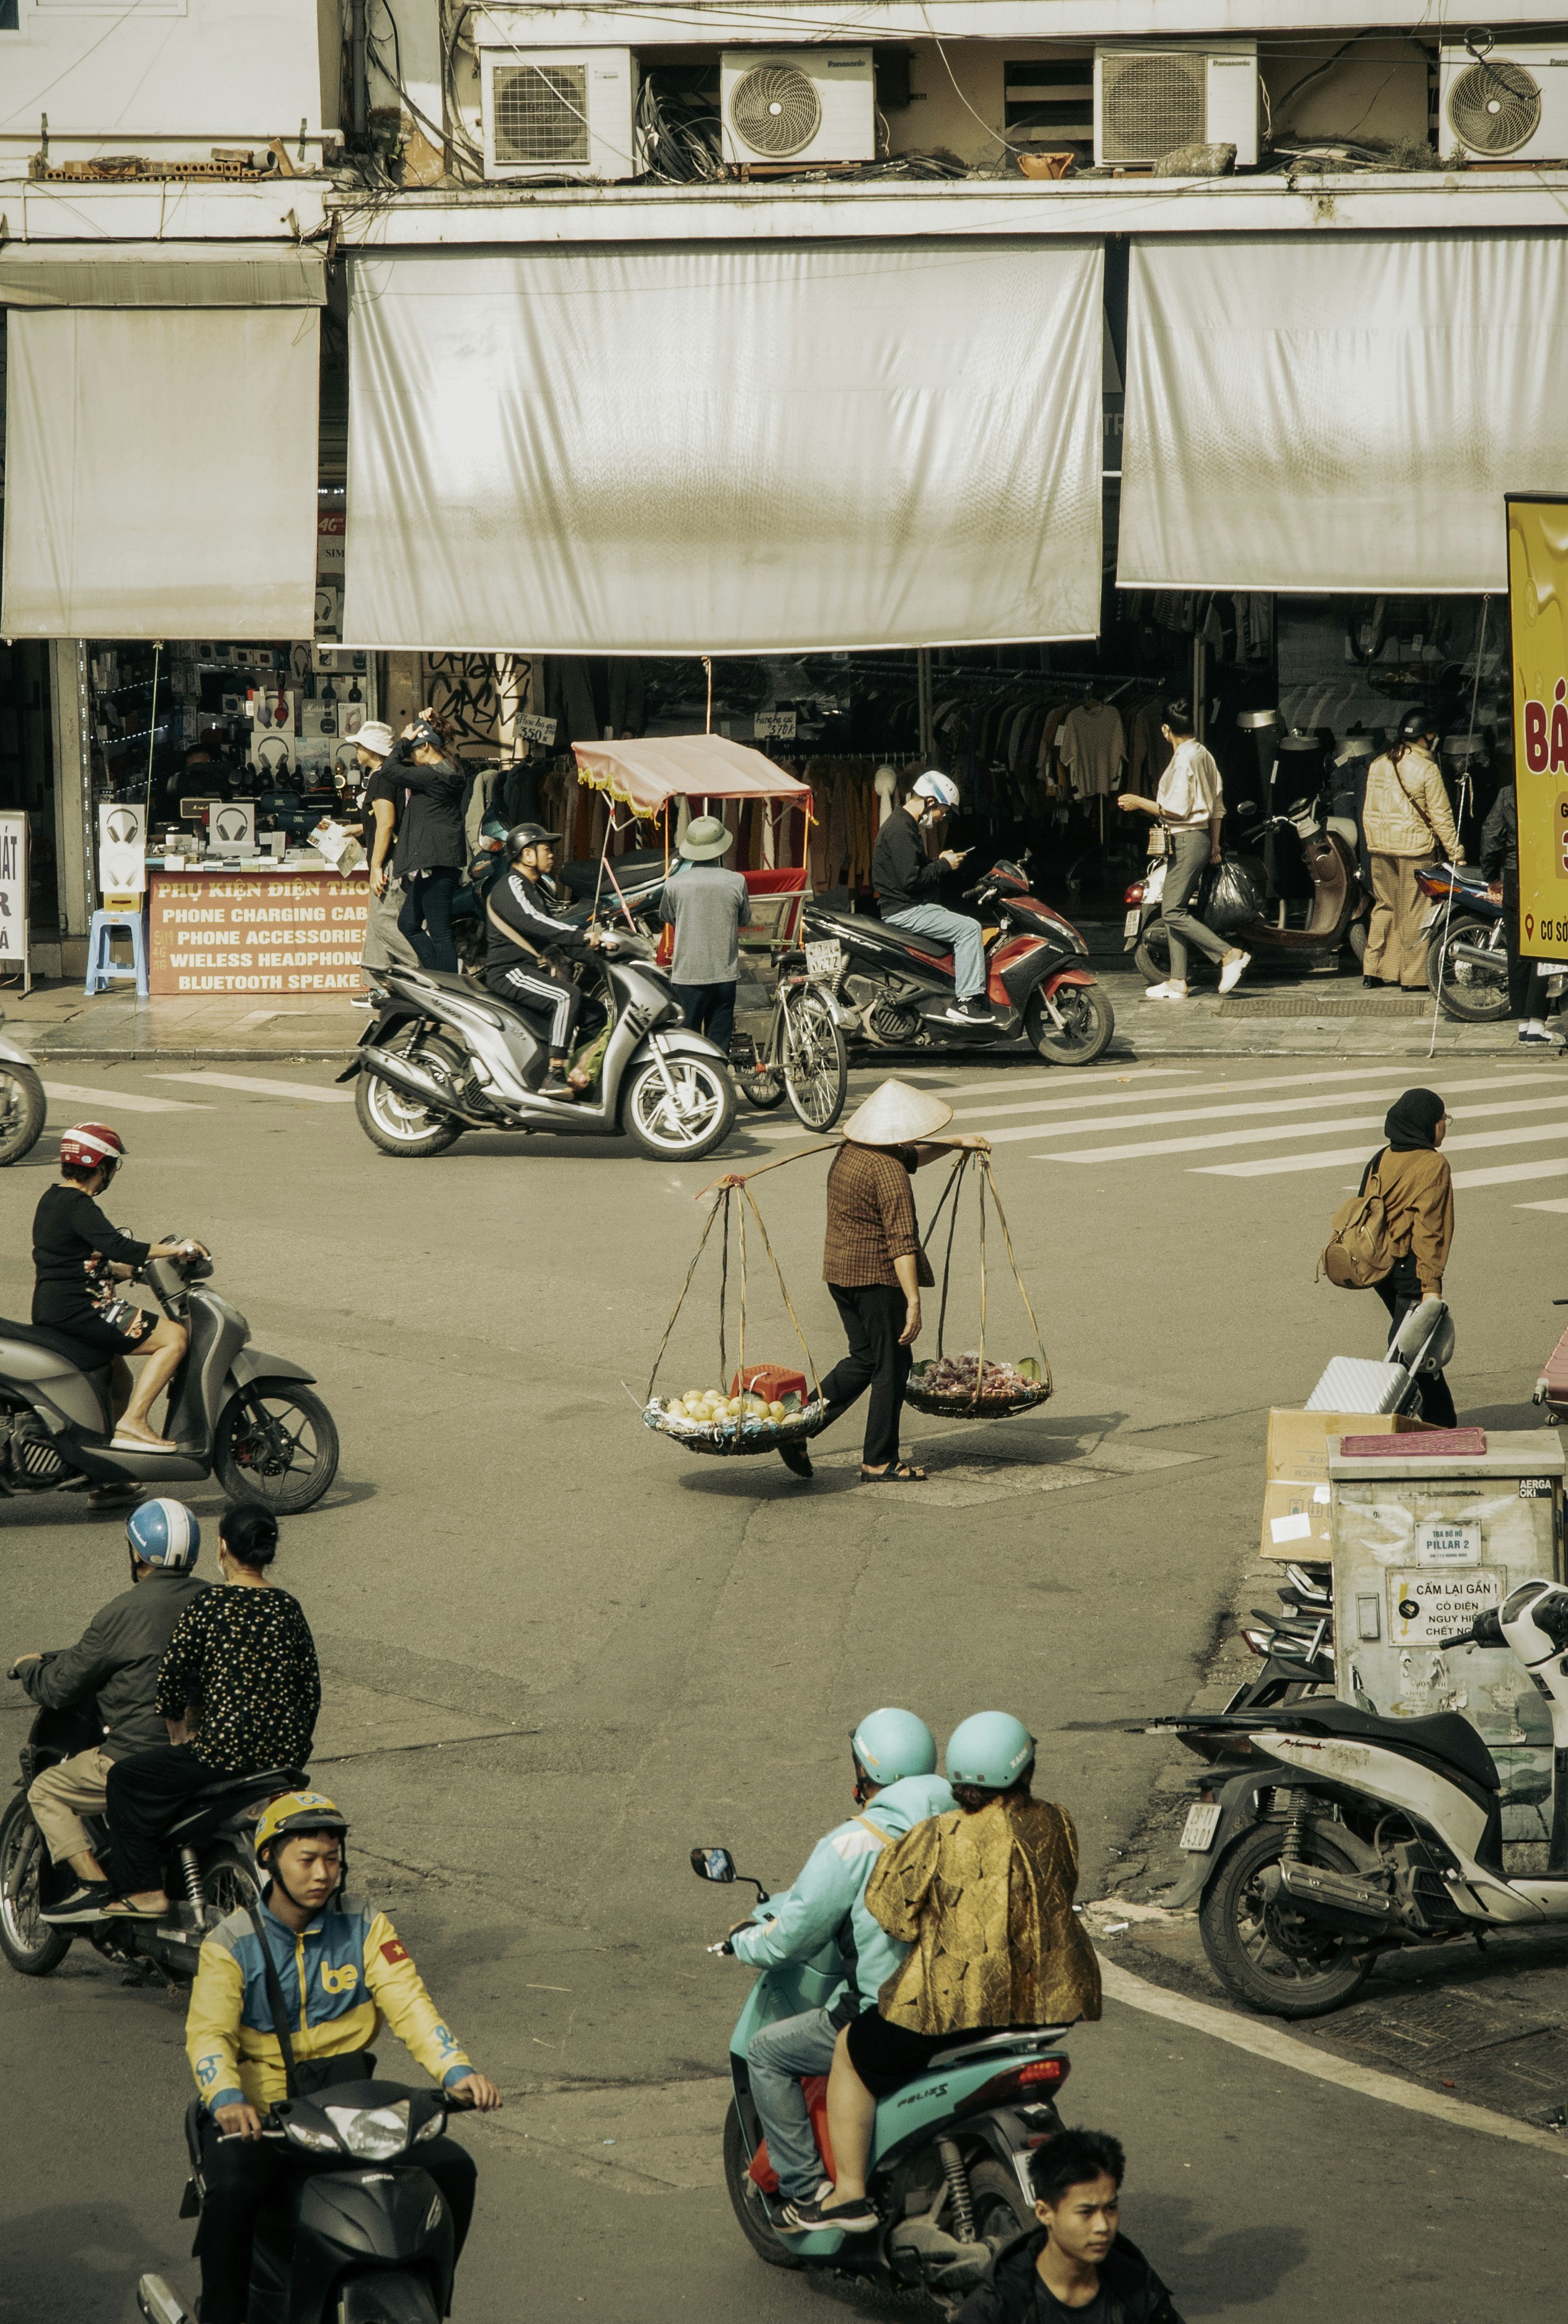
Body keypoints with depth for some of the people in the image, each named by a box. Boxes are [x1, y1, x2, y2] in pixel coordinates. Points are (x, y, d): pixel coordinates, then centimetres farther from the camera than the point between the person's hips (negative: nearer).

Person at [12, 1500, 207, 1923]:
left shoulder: (123, 1614, -17)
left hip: (141, 1754, -7)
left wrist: (29, 1666, 13)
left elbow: (58, 1689, -10)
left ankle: (95, 1886, -3)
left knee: (45, 1792, 10)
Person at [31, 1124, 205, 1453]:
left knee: (121, 1381, 28)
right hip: (78, 1311, -11)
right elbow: (115, 1246, -29)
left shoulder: (51, 1199, 16)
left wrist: (124, 1271, 25)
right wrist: (173, 1250, -24)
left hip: (50, 1312, 11)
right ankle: (133, 1423, -17)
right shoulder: (79, 1206, -16)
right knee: (175, 1336, -12)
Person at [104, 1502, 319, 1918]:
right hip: (287, 1755, 7)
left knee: (127, 1779, 9)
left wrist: (180, 1736, 10)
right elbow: (311, 1687, 10)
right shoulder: (288, 1608, 7)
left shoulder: (208, 1608, -9)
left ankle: (147, 1892, 3)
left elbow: (171, 1677, -7)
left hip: (225, 1751, -7)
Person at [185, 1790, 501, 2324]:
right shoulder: (231, 1944, -2)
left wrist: (457, 2070, -23)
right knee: (230, 2194, -33)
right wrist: (227, 2099, -36)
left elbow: (409, 2002, -5)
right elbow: (209, 2031, -15)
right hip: (259, 2116, -3)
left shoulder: (365, 1927, 6)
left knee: (451, 2168, -13)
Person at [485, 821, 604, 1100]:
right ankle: (554, 1077, -35)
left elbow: (556, 930, 18)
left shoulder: (541, 888, 22)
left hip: (538, 970, 10)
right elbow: (534, 923, -27)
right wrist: (582, 937, -32)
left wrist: (596, 951, 2)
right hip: (510, 972, -10)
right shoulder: (510, 887, -10)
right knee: (568, 996, -31)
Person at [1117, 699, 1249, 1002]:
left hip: (1187, 841, -10)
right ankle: (1178, 982, 9)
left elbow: (1177, 810, -20)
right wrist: (1215, 844, 23)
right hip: (1201, 838, 10)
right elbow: (1217, 804, 18)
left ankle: (1230, 955, -14)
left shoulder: (1183, 759, -16)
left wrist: (1140, 803, -10)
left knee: (1174, 912, -10)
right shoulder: (1204, 755, 13)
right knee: (1173, 911, 11)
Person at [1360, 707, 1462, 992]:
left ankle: (1372, 970, 13)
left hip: (1380, 849, 6)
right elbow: (1440, 816, -9)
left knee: (1384, 906, 14)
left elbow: (1368, 812, 13)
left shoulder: (1378, 765, 8)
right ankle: (1414, 977, 0)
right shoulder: (1426, 769, -10)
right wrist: (1455, 852, -5)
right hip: (1415, 848, -6)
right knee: (1415, 911, -1)